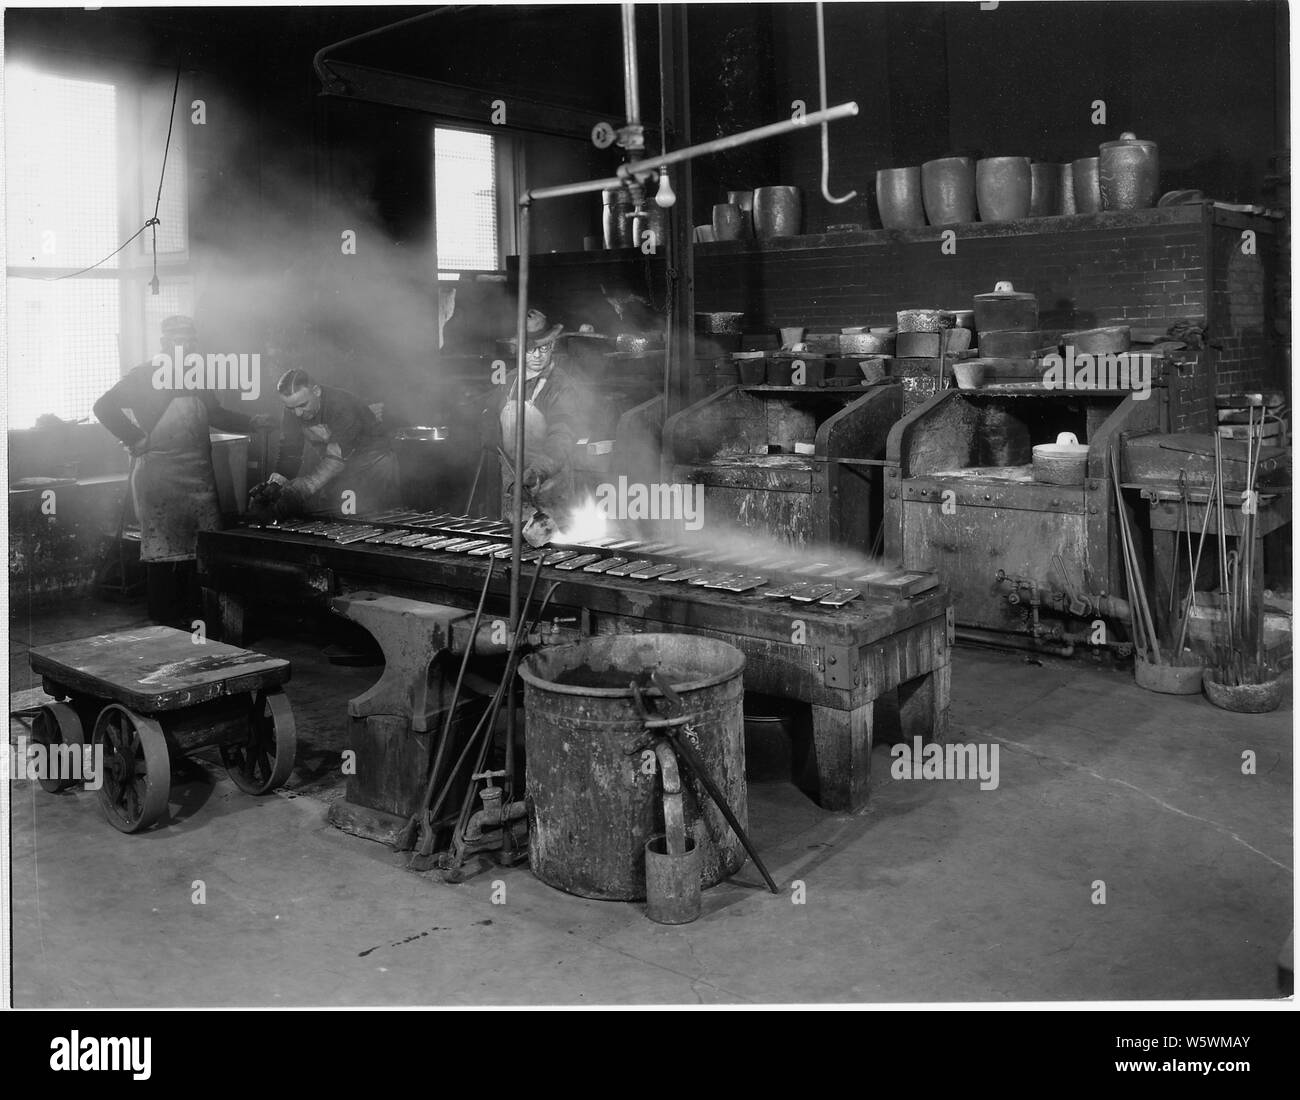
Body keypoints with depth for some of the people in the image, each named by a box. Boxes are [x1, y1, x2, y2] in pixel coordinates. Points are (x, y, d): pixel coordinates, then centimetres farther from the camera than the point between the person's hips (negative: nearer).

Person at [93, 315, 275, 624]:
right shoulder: (143, 376, -4)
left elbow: (215, 414, 27)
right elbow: (104, 407, -9)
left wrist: (253, 422, 15)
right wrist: (136, 440, -13)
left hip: (199, 474, 6)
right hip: (158, 470, -6)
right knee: (163, 546, -2)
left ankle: (195, 614, 17)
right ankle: (165, 622, 5)